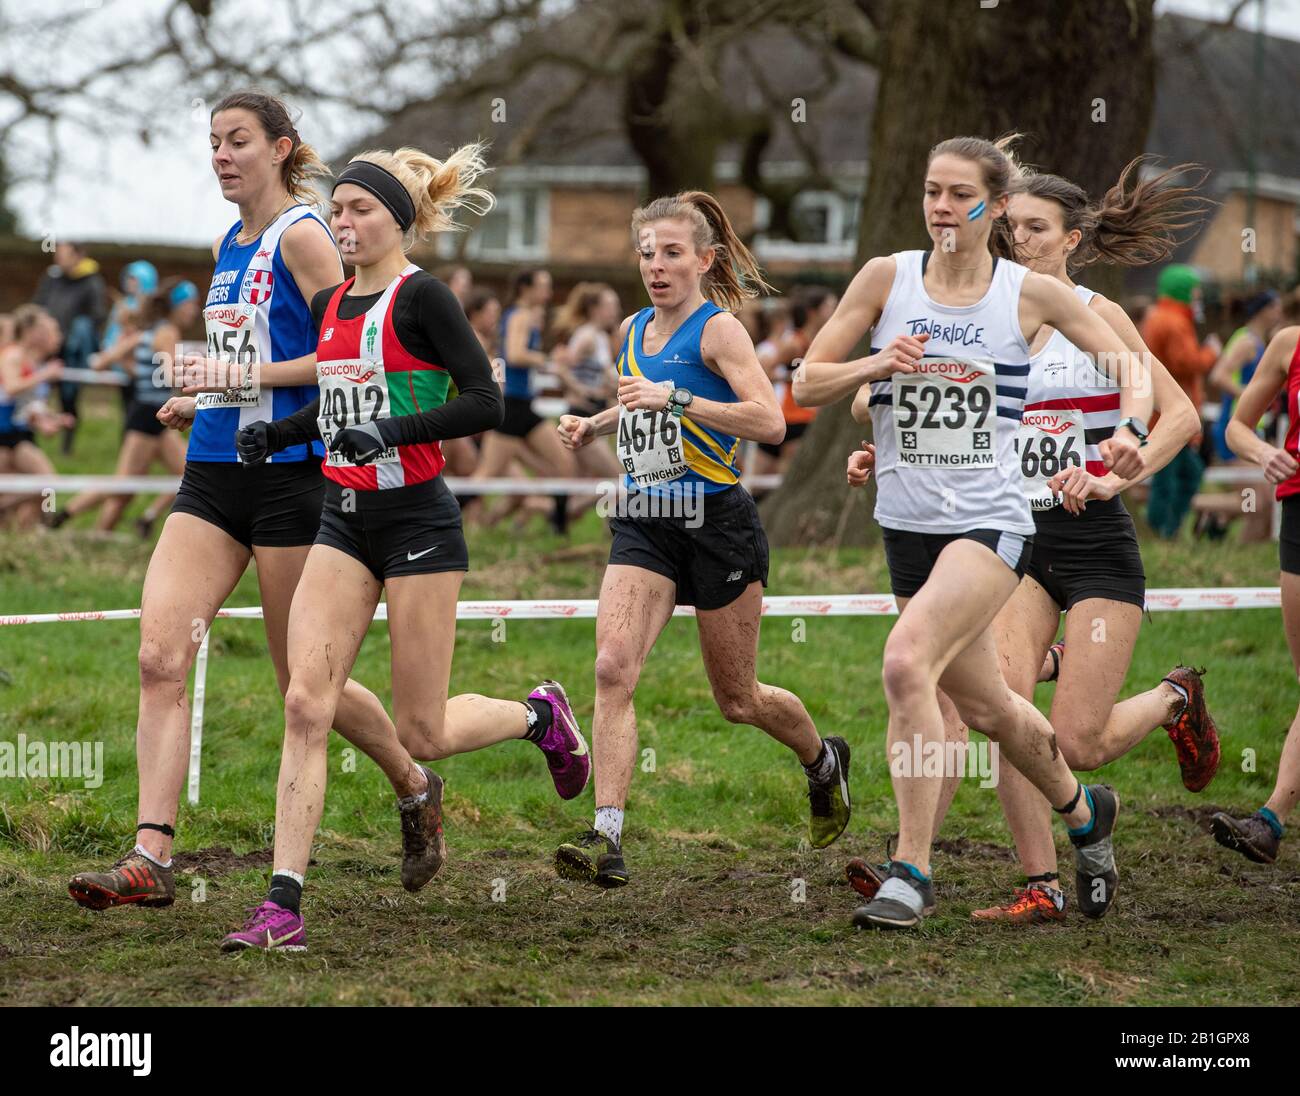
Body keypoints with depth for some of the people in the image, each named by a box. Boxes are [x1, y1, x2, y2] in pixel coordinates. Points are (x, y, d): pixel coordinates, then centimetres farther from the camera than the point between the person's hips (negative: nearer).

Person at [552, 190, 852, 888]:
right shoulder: (633, 331, 11)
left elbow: (769, 421, -23)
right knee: (613, 667, -18)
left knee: (738, 700, 9)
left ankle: (823, 761, 41)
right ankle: (606, 837, -23)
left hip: (716, 522, -5)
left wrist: (676, 399, -27)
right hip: (644, 524, 5)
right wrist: (594, 425, 14)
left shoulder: (718, 328, -10)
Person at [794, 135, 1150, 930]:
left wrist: (1128, 430, -10)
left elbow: (1129, 364, 10)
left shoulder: (1032, 293, -3)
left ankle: (911, 873, -20)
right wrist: (874, 367, -16)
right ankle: (1083, 811, 44)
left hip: (992, 521, -4)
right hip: (908, 523, 4)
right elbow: (807, 386, 3)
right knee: (985, 706, 16)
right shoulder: (887, 277, 1)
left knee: (907, 663, -26)